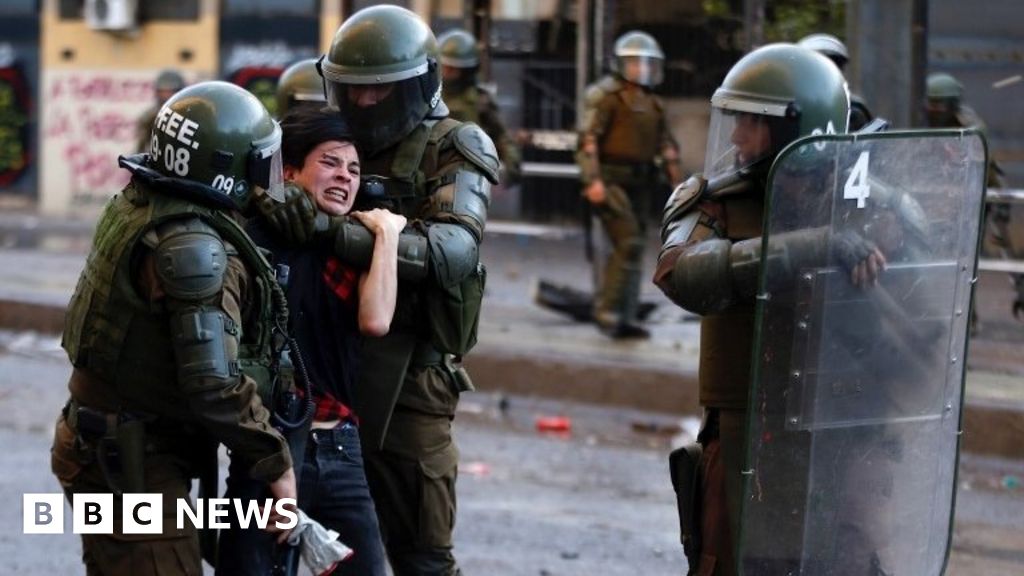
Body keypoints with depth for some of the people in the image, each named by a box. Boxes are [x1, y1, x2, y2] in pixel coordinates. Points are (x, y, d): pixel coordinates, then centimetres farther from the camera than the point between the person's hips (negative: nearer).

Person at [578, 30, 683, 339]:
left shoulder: (653, 103, 17)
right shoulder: (606, 94, -6)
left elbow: (666, 146, 22)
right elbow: (588, 138, -13)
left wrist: (678, 183, 16)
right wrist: (593, 180, -21)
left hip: (639, 185, 8)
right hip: (610, 181, -8)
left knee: (633, 250, 7)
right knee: (629, 244, -17)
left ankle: (624, 319, 12)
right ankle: (607, 310, -11)